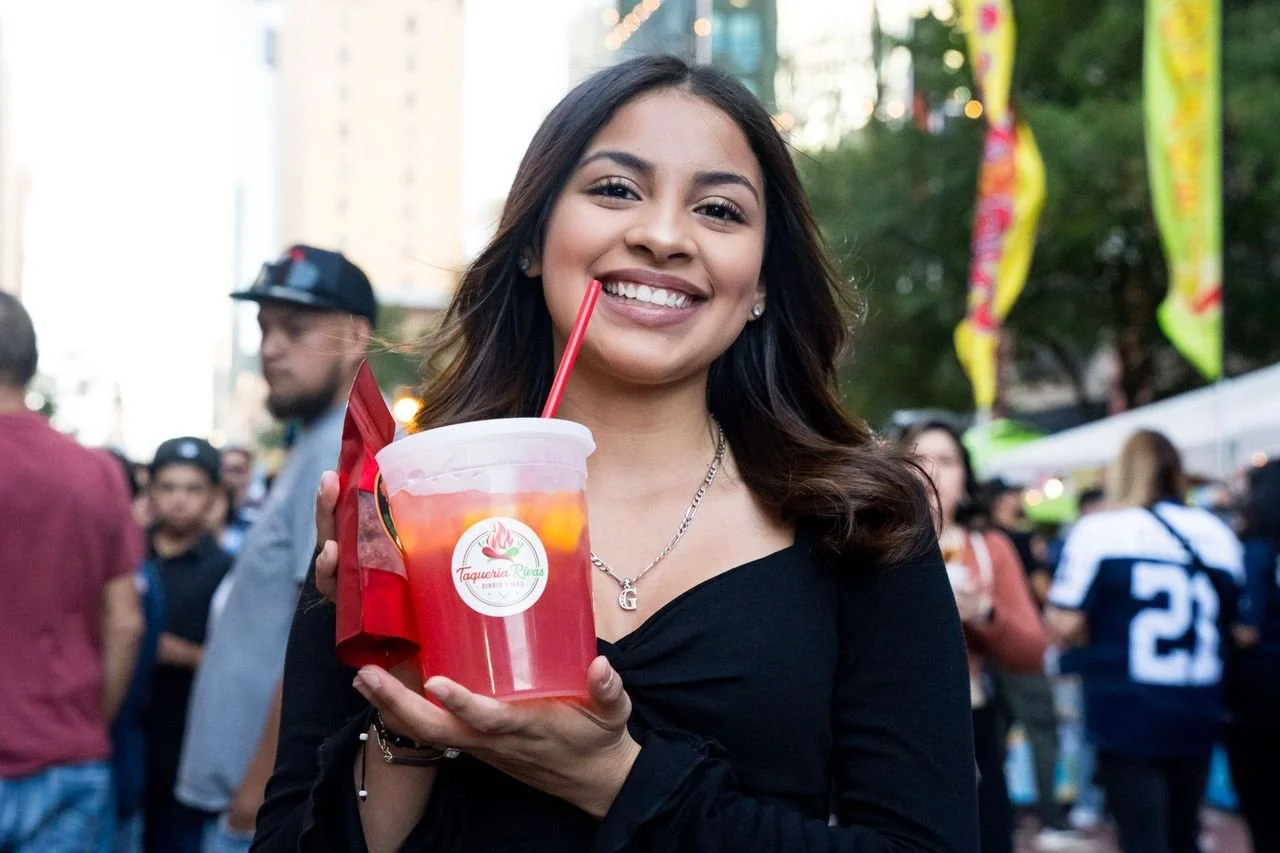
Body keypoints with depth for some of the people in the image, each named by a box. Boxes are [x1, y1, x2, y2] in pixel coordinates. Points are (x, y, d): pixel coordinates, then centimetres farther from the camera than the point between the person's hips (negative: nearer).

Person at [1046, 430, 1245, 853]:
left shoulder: (1100, 530, -10)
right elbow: (1234, 618, 15)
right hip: (1198, 717, 5)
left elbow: (1064, 626, -11)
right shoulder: (1218, 533, 4)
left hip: (1127, 717, -5)